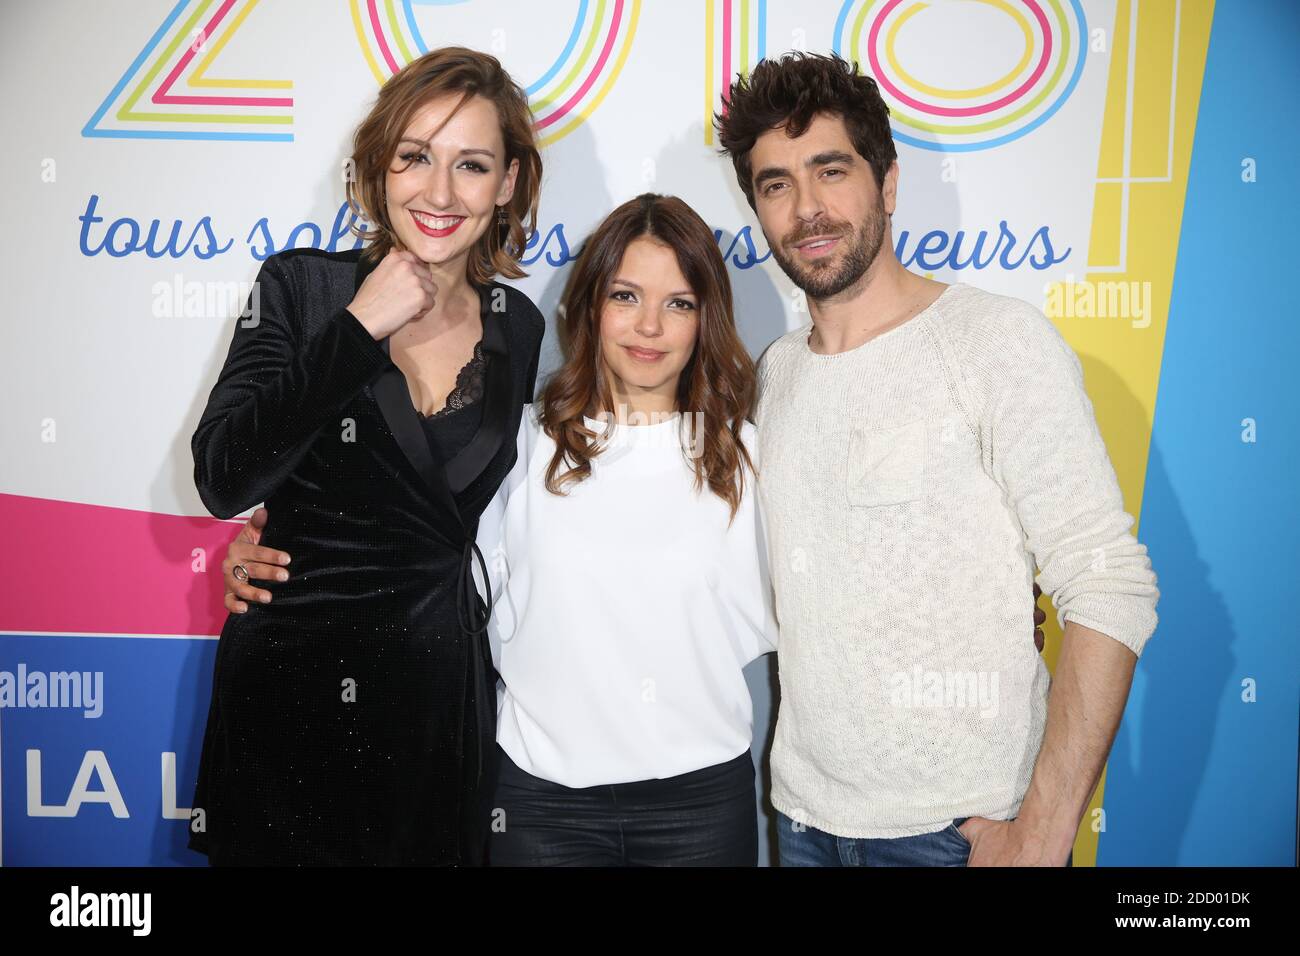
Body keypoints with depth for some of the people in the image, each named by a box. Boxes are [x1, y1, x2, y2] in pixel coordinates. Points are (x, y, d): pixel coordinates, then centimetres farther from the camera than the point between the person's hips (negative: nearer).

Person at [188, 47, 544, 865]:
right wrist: (359, 329, -19)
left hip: (443, 684, 3)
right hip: (291, 679, -2)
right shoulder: (303, 289, -7)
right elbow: (224, 480, -18)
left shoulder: (522, 329, 2)